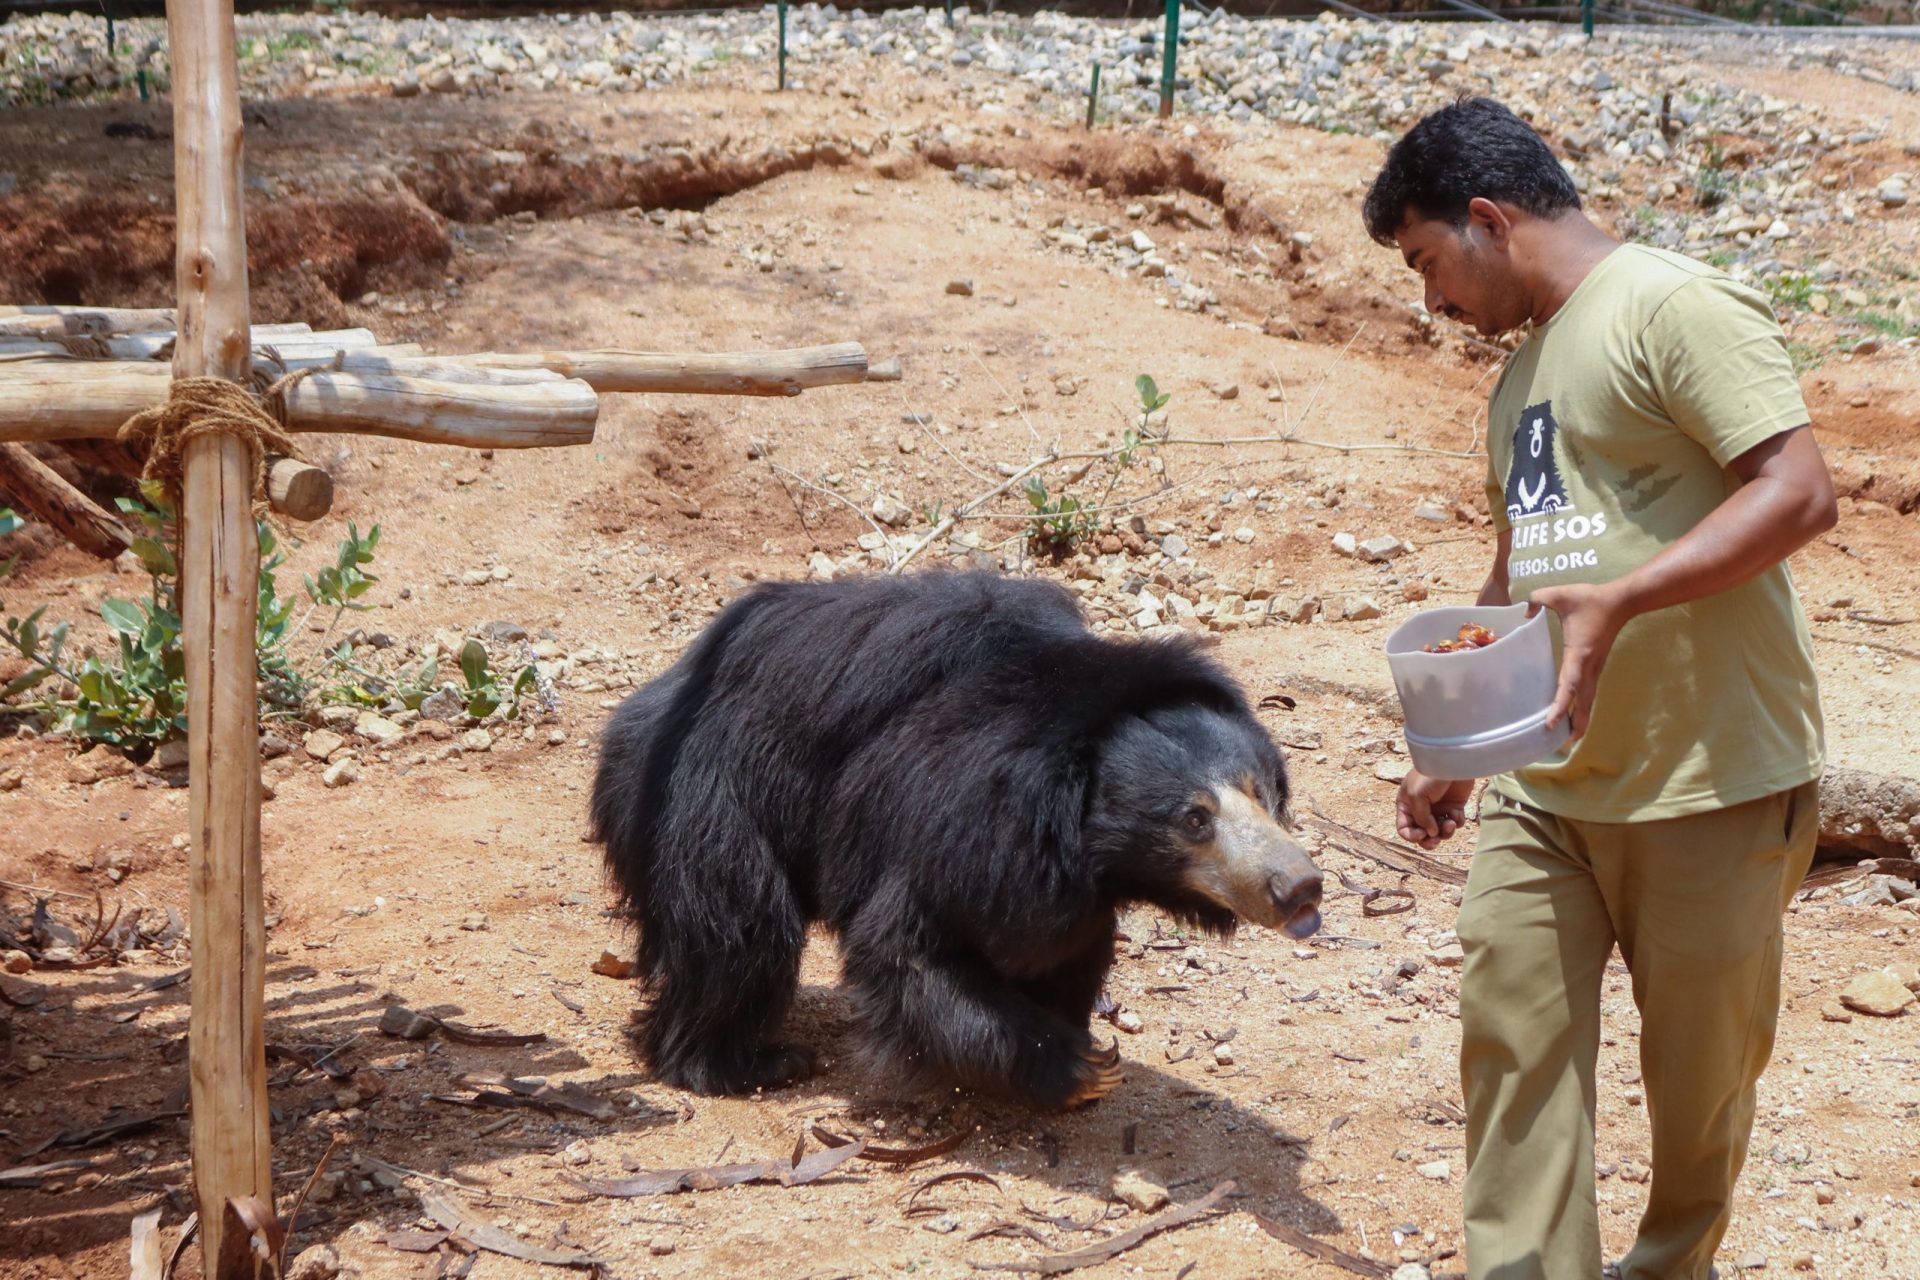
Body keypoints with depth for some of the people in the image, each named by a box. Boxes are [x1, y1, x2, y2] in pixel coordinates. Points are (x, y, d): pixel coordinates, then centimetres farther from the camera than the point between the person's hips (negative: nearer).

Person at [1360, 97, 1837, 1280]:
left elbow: (1801, 491, -20)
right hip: (1548, 787, 8)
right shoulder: (1523, 374, 18)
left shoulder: (1674, 307, -10)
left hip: (1714, 783, -7)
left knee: (1700, 1069, 7)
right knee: (1513, 1034, -1)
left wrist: (1620, 600, -28)